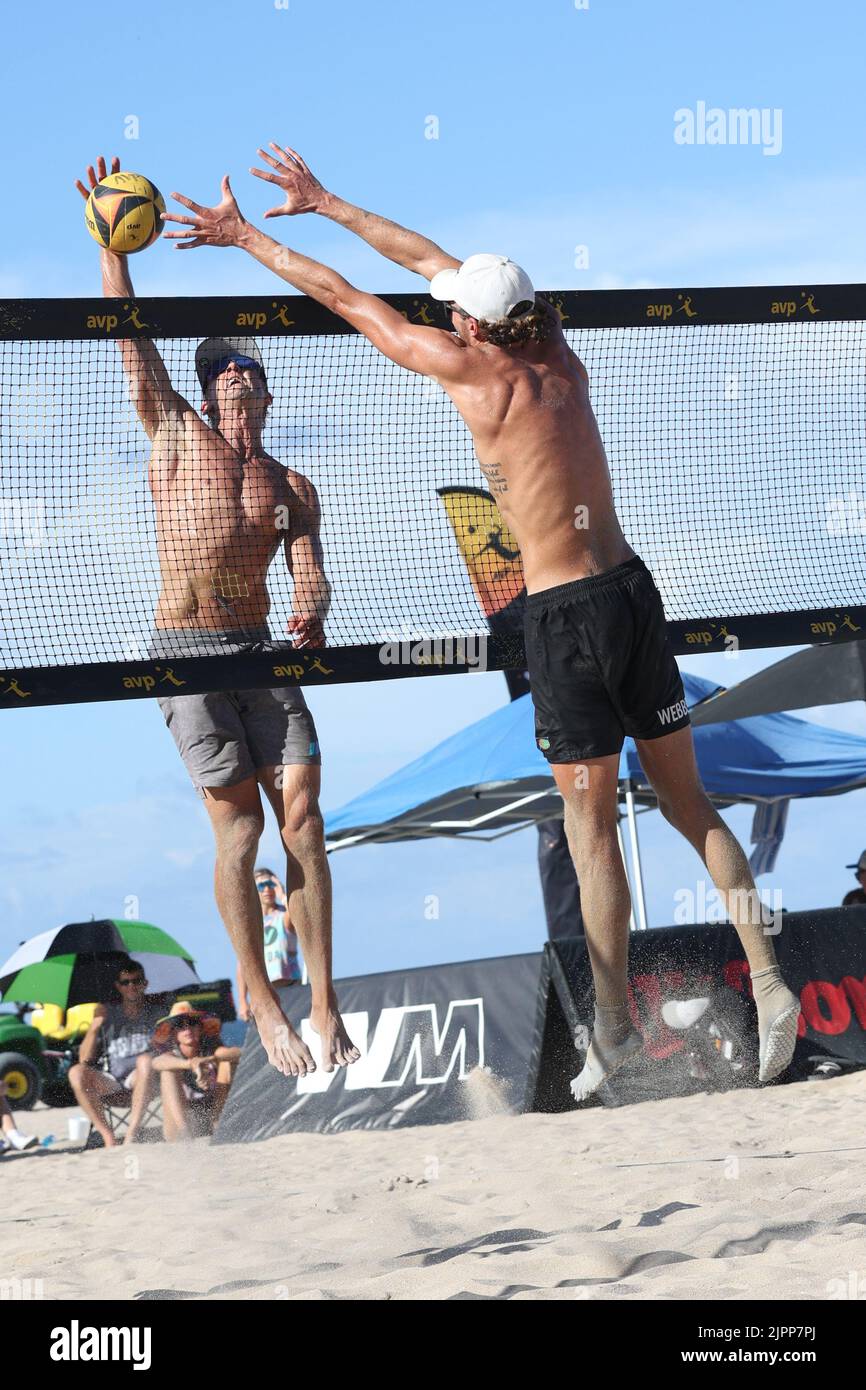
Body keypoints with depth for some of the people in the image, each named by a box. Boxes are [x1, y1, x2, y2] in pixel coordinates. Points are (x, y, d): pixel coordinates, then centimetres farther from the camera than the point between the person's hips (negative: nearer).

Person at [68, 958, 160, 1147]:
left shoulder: (155, 1012, 8)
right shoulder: (106, 1012, 9)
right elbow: (84, 1059, 4)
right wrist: (95, 1027, -10)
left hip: (142, 1081, -2)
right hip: (112, 1081, 2)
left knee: (146, 1060, -35)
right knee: (76, 1073, -26)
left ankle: (131, 1133, -38)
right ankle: (107, 1137, -28)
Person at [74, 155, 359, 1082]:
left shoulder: (291, 486, 15)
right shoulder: (176, 433, 10)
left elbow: (308, 571, 3)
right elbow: (130, 338, 4)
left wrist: (310, 613, -19)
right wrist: (112, 243, -1)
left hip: (261, 650, 3)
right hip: (185, 647, -3)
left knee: (302, 811, -7)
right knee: (238, 824, -5)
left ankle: (322, 1003, -3)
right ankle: (263, 1002, 5)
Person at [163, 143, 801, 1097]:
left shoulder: (476, 370, -10)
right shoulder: (559, 355, 8)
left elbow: (345, 300, -1)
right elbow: (436, 261, 18)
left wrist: (247, 237, 10)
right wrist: (325, 205, 26)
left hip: (566, 615, -7)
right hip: (631, 588, 7)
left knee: (590, 828, 0)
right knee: (687, 801, 11)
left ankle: (614, 1027, 6)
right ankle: (767, 979, 3)